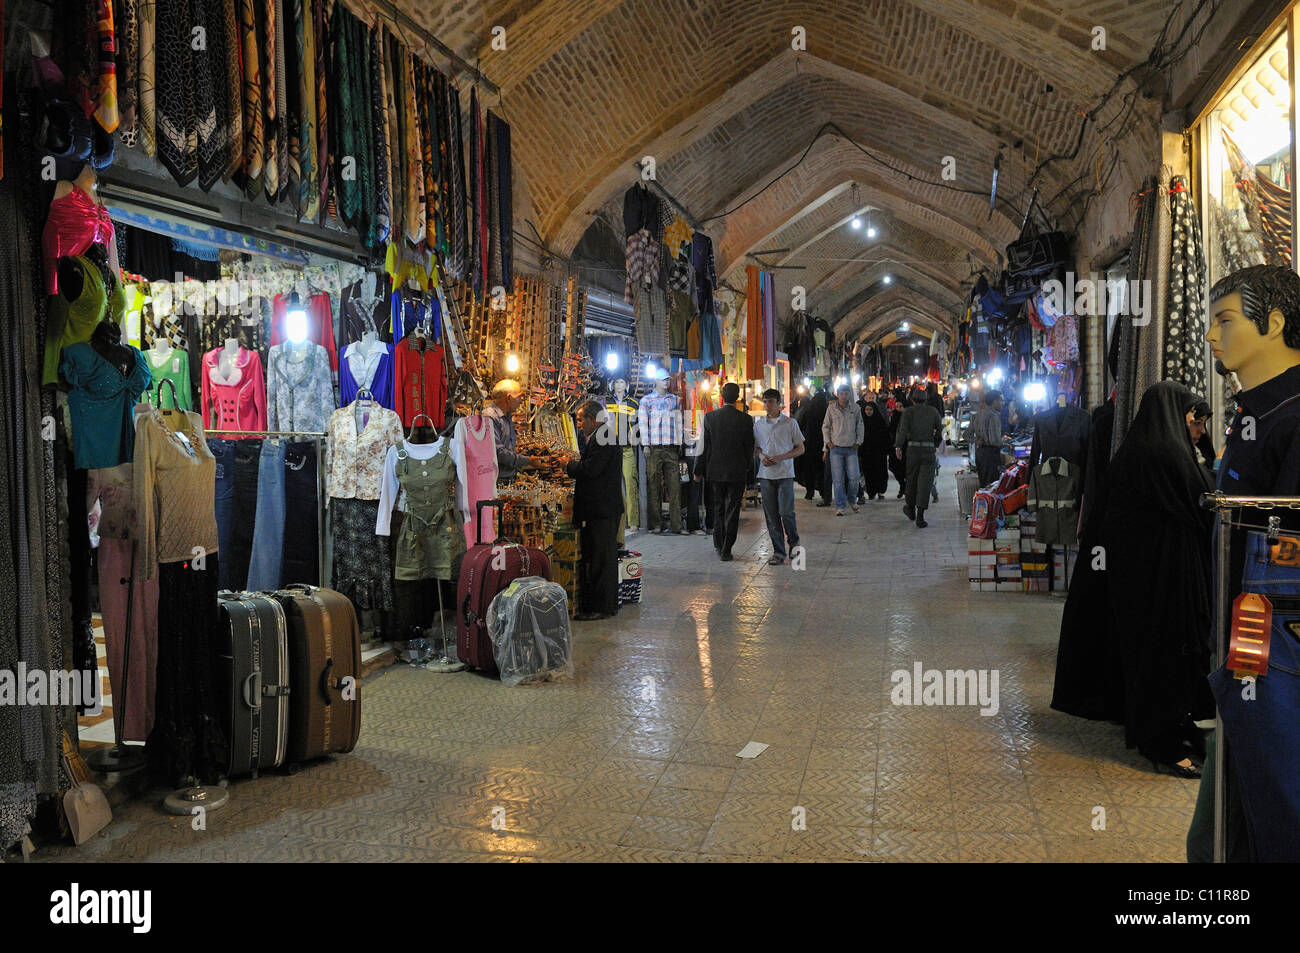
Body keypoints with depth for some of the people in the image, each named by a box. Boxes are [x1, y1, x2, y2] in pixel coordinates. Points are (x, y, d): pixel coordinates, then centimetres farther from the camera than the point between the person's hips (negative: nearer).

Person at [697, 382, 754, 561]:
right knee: (732, 511, 5)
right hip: (737, 471, -2)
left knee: (718, 508, 18)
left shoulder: (710, 417, -5)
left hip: (716, 471, 2)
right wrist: (747, 467, 13)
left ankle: (719, 545, 24)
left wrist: (699, 470, 6)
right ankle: (726, 550, 3)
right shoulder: (745, 419, -9)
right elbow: (749, 447, -2)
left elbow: (704, 445, -2)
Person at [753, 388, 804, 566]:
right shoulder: (759, 424, 9)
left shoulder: (790, 423, 0)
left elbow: (800, 449, 3)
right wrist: (761, 456, -5)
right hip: (766, 474, 3)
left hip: (785, 473, -3)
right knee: (771, 515, 2)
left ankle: (793, 542, 18)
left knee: (786, 512, -9)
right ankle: (778, 552, 10)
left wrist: (781, 458, -12)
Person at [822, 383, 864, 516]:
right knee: (838, 479, -2)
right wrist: (828, 442, 2)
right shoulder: (831, 409, 0)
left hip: (851, 448, 1)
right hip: (836, 447, -1)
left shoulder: (855, 408, 2)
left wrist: (858, 442, 5)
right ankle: (840, 506, 4)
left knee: (854, 477, 0)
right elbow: (825, 427, 9)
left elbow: (860, 426, 11)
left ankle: (852, 500, 24)